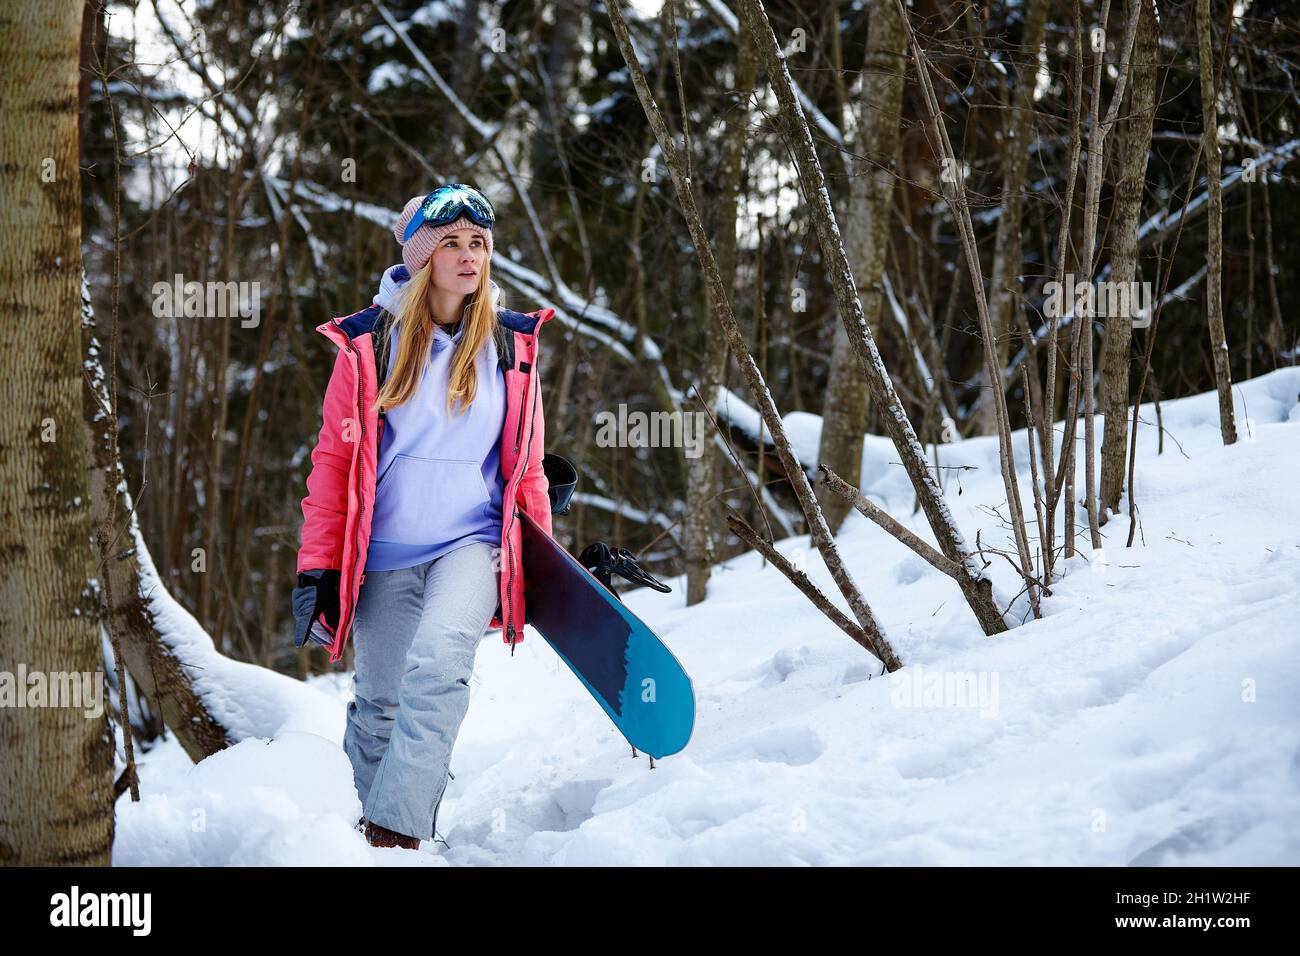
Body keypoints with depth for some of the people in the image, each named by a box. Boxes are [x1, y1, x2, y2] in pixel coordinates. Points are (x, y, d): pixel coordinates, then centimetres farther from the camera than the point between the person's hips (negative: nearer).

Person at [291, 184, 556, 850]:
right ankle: (366, 815, 32)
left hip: (473, 541, 0)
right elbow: (333, 462, 3)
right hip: (384, 553, 1)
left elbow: (526, 465, 15)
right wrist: (317, 570, -2)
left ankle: (396, 829, -28)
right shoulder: (369, 344, 0)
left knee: (438, 659, -27)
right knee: (378, 701, 6)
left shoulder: (511, 345, 6)